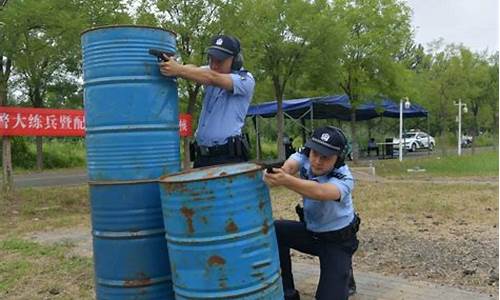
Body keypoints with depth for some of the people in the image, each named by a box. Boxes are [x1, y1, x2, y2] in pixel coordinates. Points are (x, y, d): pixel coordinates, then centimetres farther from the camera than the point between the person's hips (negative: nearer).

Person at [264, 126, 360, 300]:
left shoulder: (344, 179, -31)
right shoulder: (305, 157, -16)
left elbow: (319, 192, -52)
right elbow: (290, 166, -37)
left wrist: (286, 181, -68)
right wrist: (276, 173, -61)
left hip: (337, 240, -5)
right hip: (310, 231, 5)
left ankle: (345, 273, 21)